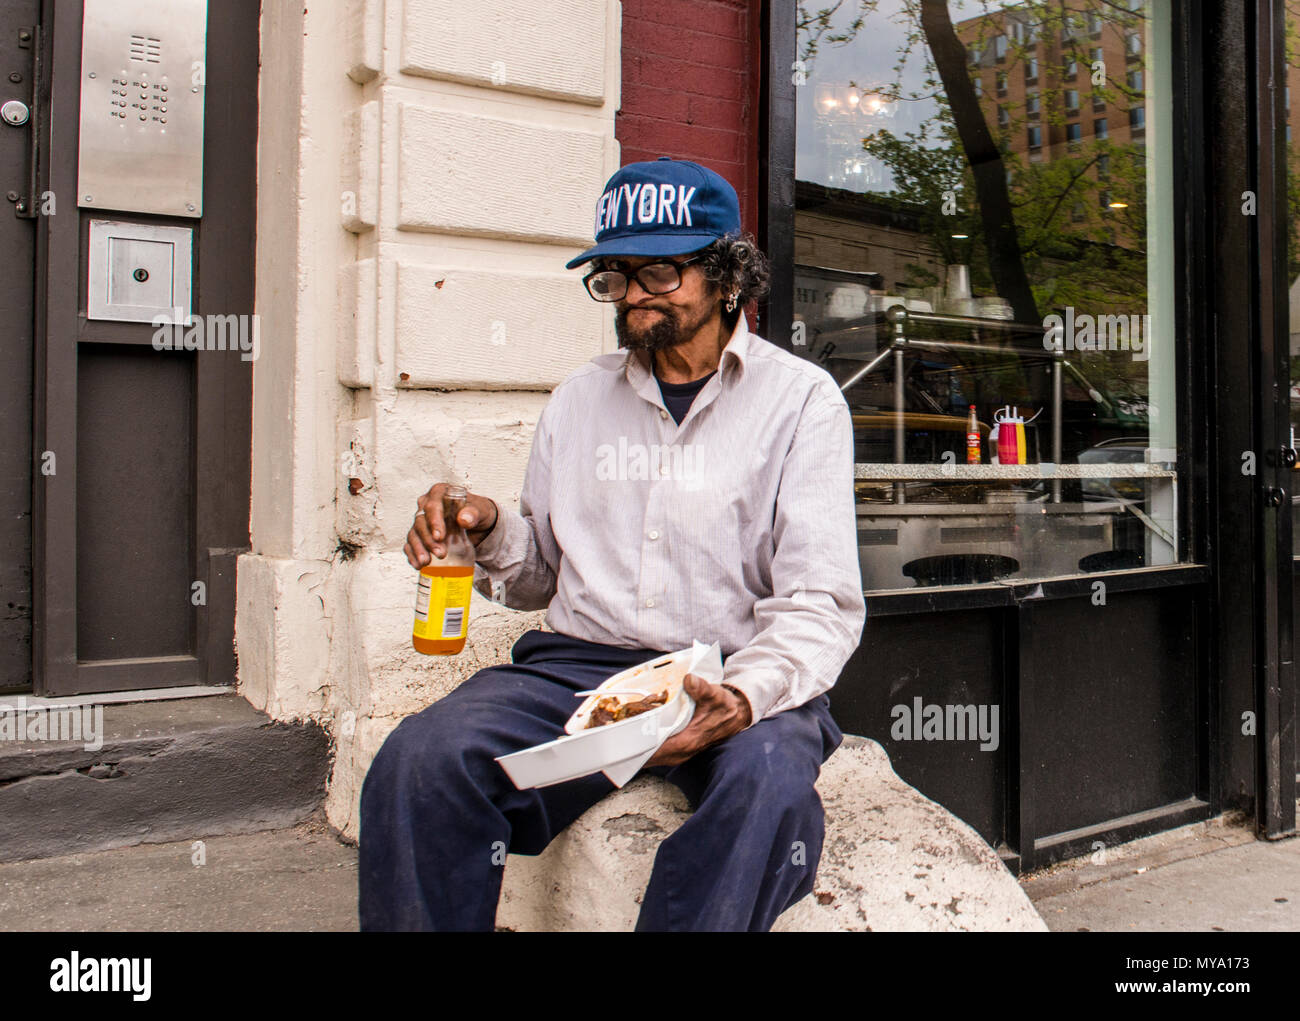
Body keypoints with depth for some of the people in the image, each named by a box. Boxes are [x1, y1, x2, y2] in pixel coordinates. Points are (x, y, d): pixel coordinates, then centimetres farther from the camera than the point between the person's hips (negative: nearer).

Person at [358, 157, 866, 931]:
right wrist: (490, 532, 0)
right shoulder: (578, 400, 17)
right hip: (579, 664, 3)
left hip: (735, 677, -2)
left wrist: (742, 697, -24)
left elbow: (821, 603, -4)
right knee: (420, 761, -26)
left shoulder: (802, 397, 4)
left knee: (769, 784, -36)